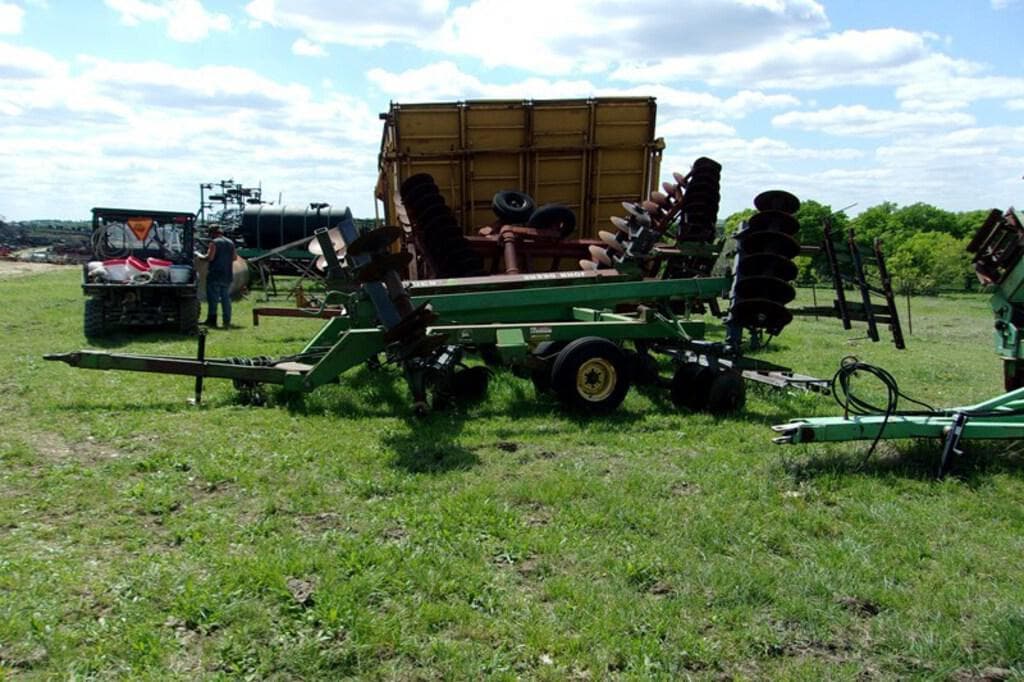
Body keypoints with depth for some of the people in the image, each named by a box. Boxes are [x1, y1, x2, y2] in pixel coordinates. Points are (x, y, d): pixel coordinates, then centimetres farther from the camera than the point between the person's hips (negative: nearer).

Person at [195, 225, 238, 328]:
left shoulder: (214, 242, -9)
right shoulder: (230, 243, 12)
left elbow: (209, 258, -16)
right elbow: (235, 257, 17)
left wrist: (199, 255, -1)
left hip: (215, 275, -6)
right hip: (227, 276, 6)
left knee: (212, 298, -2)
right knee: (226, 298, 9)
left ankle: (212, 320, -3)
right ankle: (227, 321, 7)